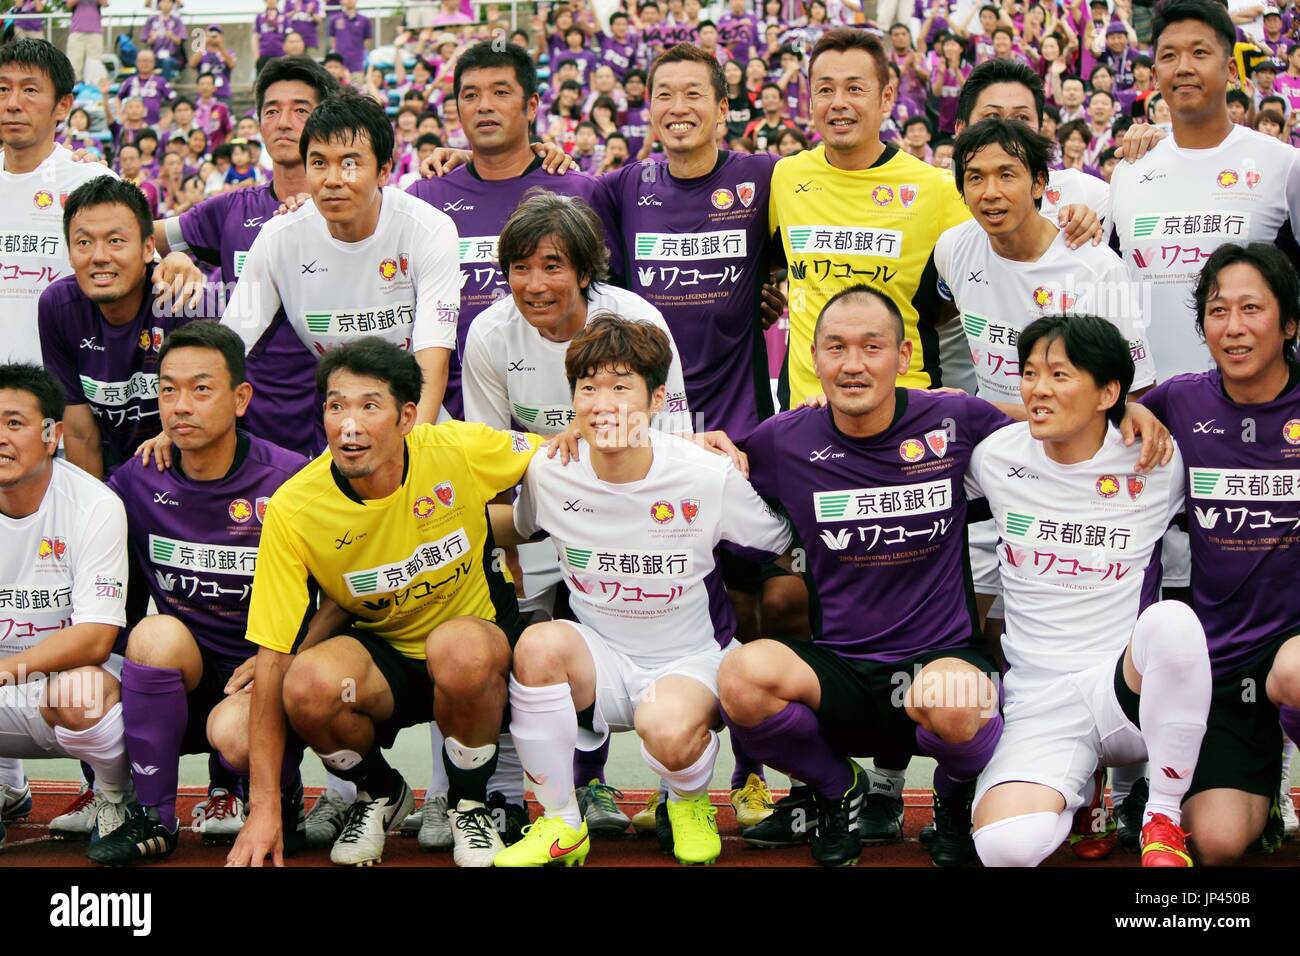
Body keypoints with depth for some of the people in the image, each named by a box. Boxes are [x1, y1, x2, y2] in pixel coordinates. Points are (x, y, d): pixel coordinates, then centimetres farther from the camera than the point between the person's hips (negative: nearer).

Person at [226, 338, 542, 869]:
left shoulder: (460, 450, -18)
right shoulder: (292, 509, -18)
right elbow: (272, 657, -16)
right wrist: (264, 808, -19)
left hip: (477, 637, -1)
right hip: (380, 655, 1)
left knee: (459, 649, -37)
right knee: (308, 686, -32)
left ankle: (469, 802, -6)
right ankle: (378, 793, 3)